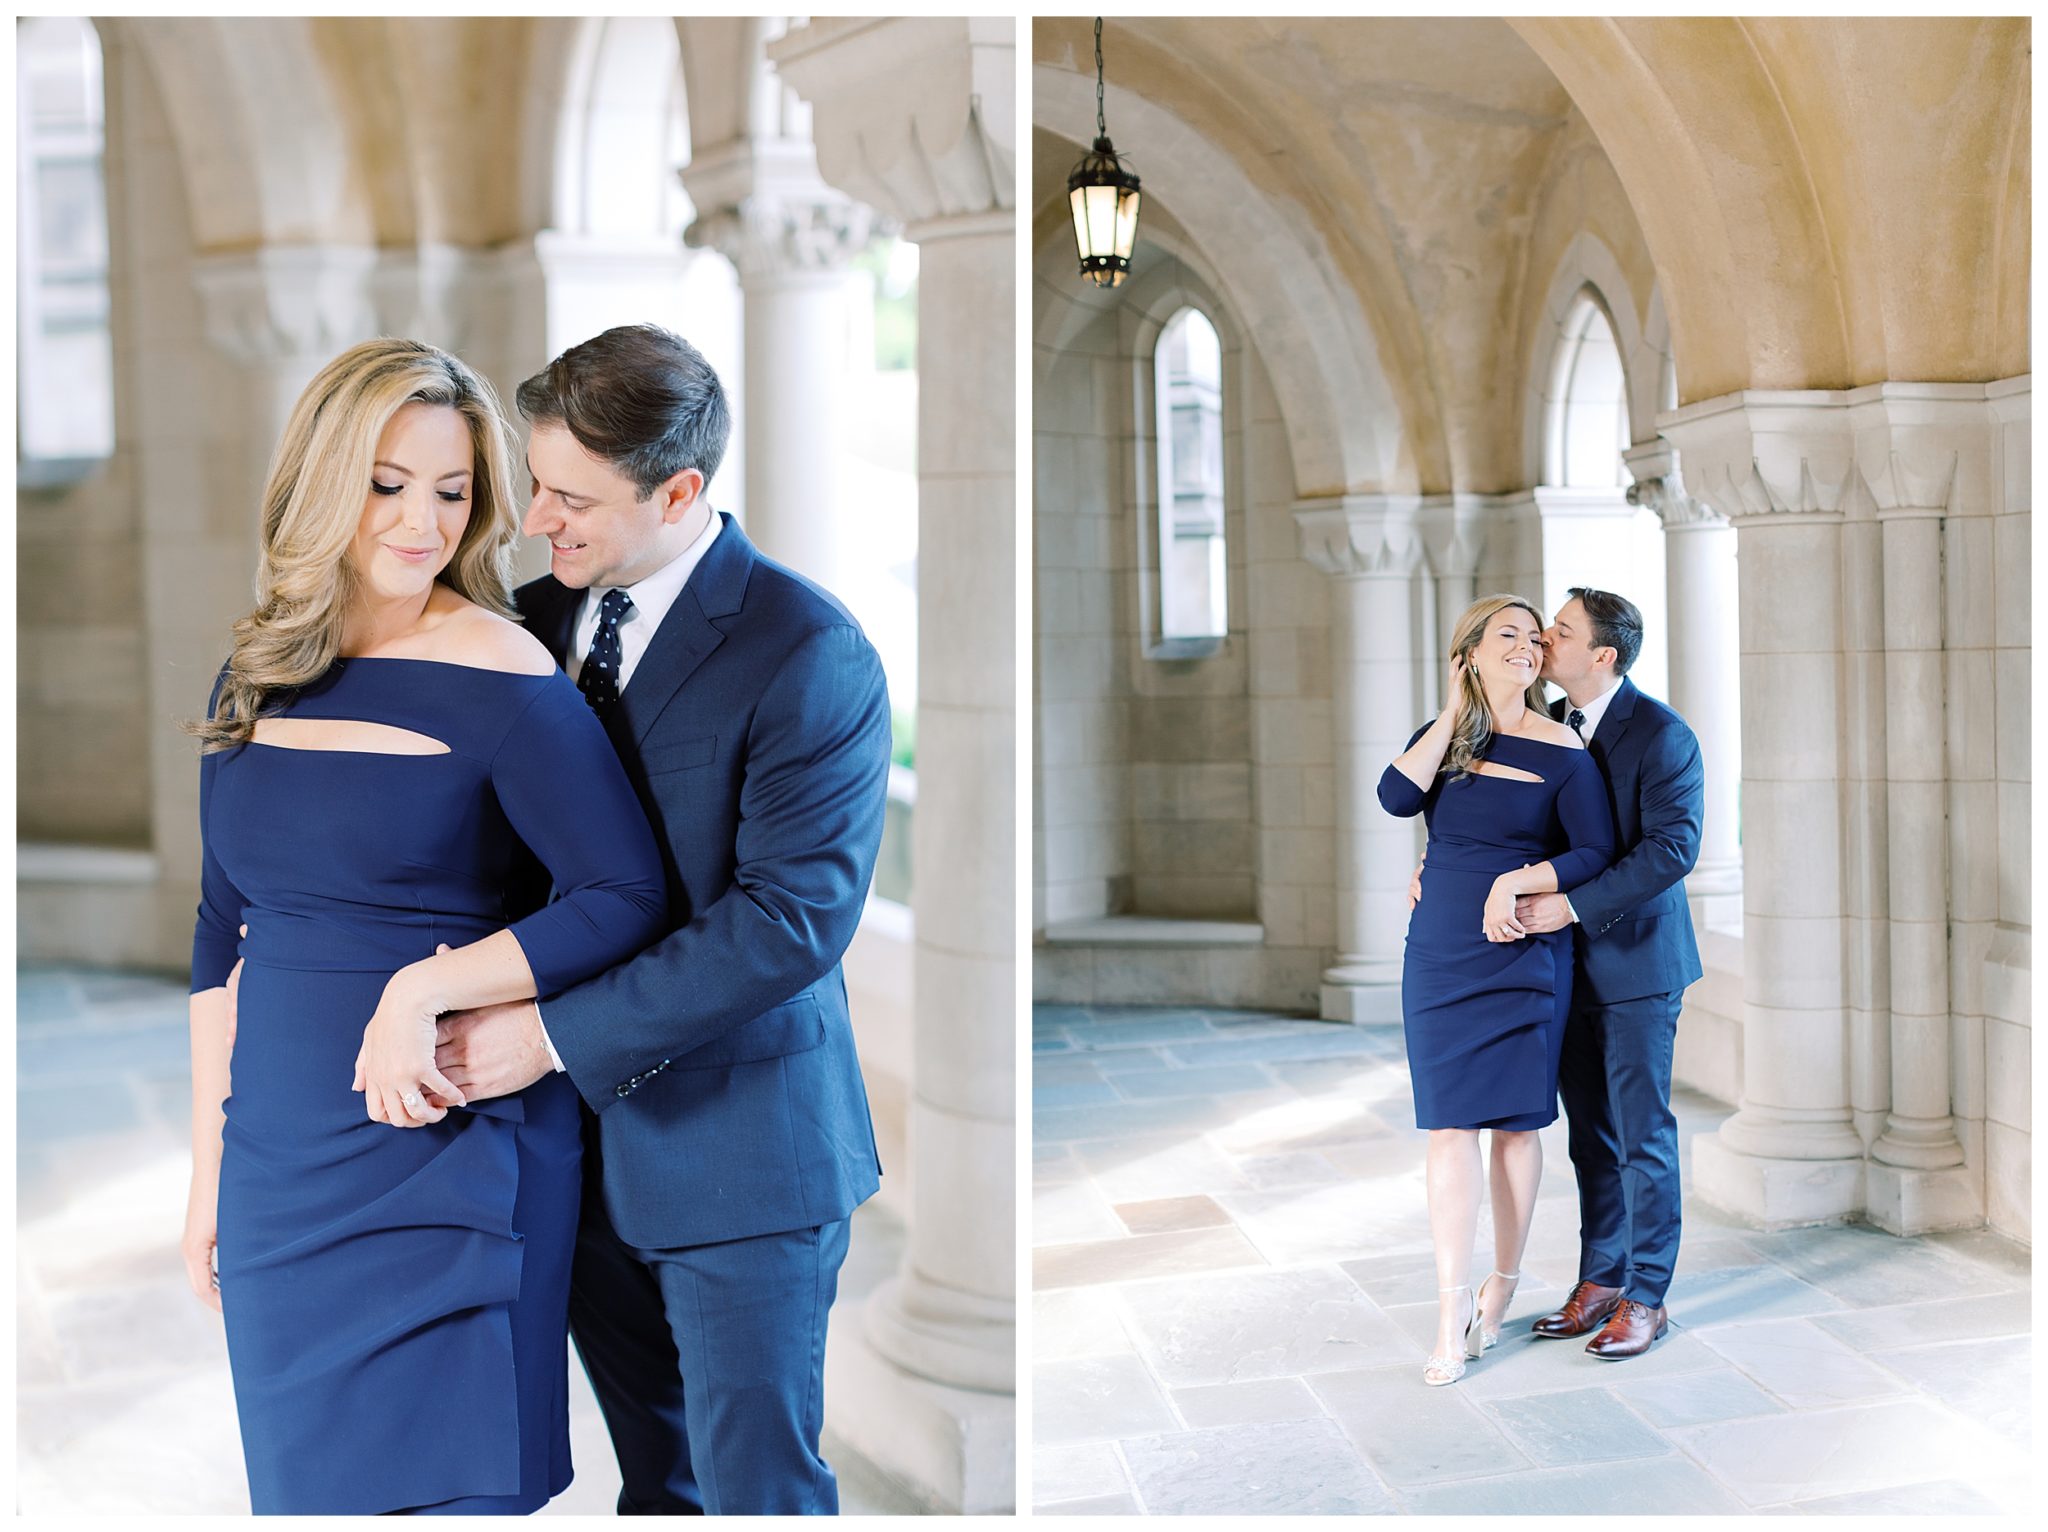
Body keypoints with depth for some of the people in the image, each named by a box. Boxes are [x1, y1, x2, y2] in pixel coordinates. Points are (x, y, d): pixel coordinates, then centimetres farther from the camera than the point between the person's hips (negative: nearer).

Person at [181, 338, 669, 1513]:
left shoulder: (497, 674, -12)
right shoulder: (257, 677, 6)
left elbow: (629, 897, -15)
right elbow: (223, 933, 12)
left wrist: (426, 987, -24)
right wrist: (209, 1171, 13)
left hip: (444, 1151, -6)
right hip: (279, 1156, 6)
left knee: (437, 1484, 2)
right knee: (299, 1477, 16)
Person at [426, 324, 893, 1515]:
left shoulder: (808, 654, -16)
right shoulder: (539, 618, 6)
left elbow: (794, 915, -22)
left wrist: (554, 1032, -22)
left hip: (738, 1148, -6)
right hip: (587, 1142, 6)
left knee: (757, 1486, 5)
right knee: (655, 1474, 20)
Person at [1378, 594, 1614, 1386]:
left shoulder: (1560, 751, -4)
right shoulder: (1440, 735, 6)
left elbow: (1597, 853, -7)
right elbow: (1396, 798, -13)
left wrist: (1515, 883, -18)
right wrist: (1454, 712, -10)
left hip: (1522, 958, -2)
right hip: (1438, 957, 2)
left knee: (1515, 1121, 6)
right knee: (1449, 1124, -1)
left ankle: (1502, 1285, 24)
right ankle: (1453, 1316, 0)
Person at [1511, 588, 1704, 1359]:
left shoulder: (1661, 734, -14)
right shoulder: (1545, 729, 8)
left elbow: (1672, 846, -23)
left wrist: (1573, 904, -27)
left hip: (1635, 959, -6)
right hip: (1570, 961, 7)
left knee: (1642, 1134, 1)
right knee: (1591, 1135, 14)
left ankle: (1645, 1297, 13)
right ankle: (1600, 1280, 25)